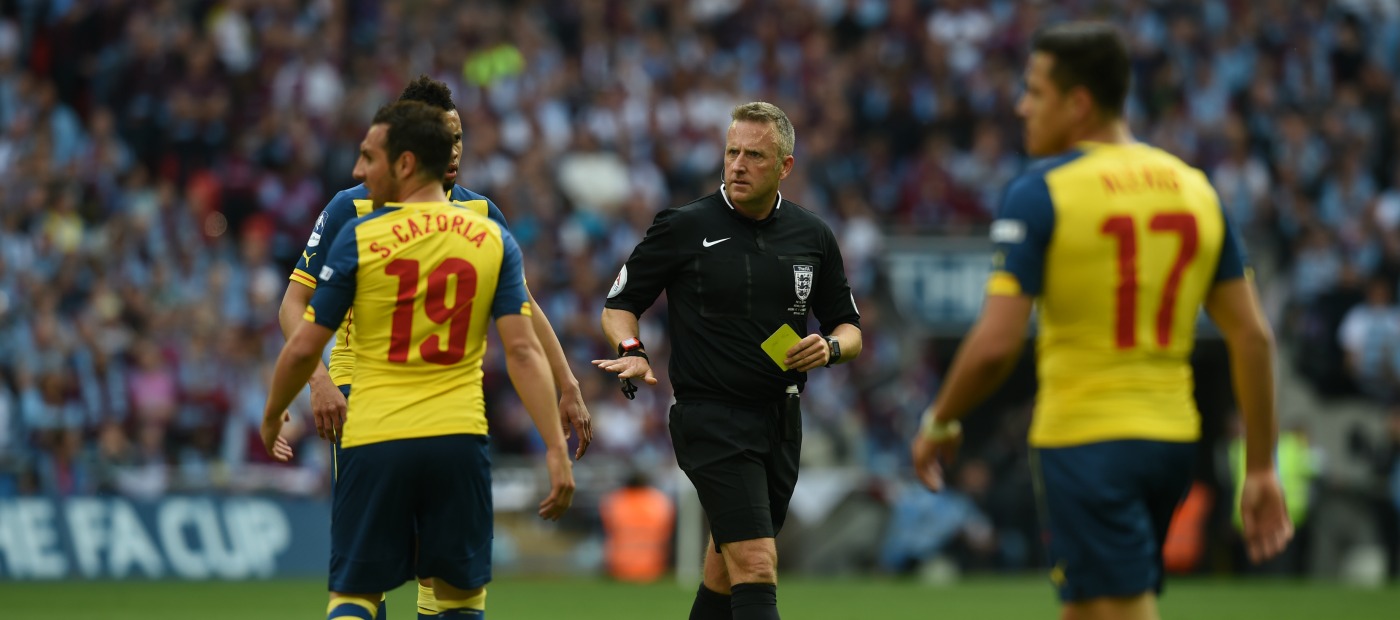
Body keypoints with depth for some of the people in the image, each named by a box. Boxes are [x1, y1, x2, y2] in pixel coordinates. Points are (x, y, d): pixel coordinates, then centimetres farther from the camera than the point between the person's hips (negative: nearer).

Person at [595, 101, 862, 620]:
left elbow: (848, 327, 17)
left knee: (727, 571, 15)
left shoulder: (813, 236, 8)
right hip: (709, 417, -5)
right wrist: (632, 353, -16)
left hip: (780, 419, 5)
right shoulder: (683, 228, -4)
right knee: (756, 568, -18)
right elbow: (619, 305, 4)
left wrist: (831, 347, -6)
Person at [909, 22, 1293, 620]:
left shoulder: (1039, 194, -11)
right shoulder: (1194, 187, 8)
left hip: (1085, 443, -6)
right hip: (1171, 435, 7)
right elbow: (1252, 334, 7)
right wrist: (1261, 468, 11)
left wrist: (938, 423, 2)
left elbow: (995, 344, -16)